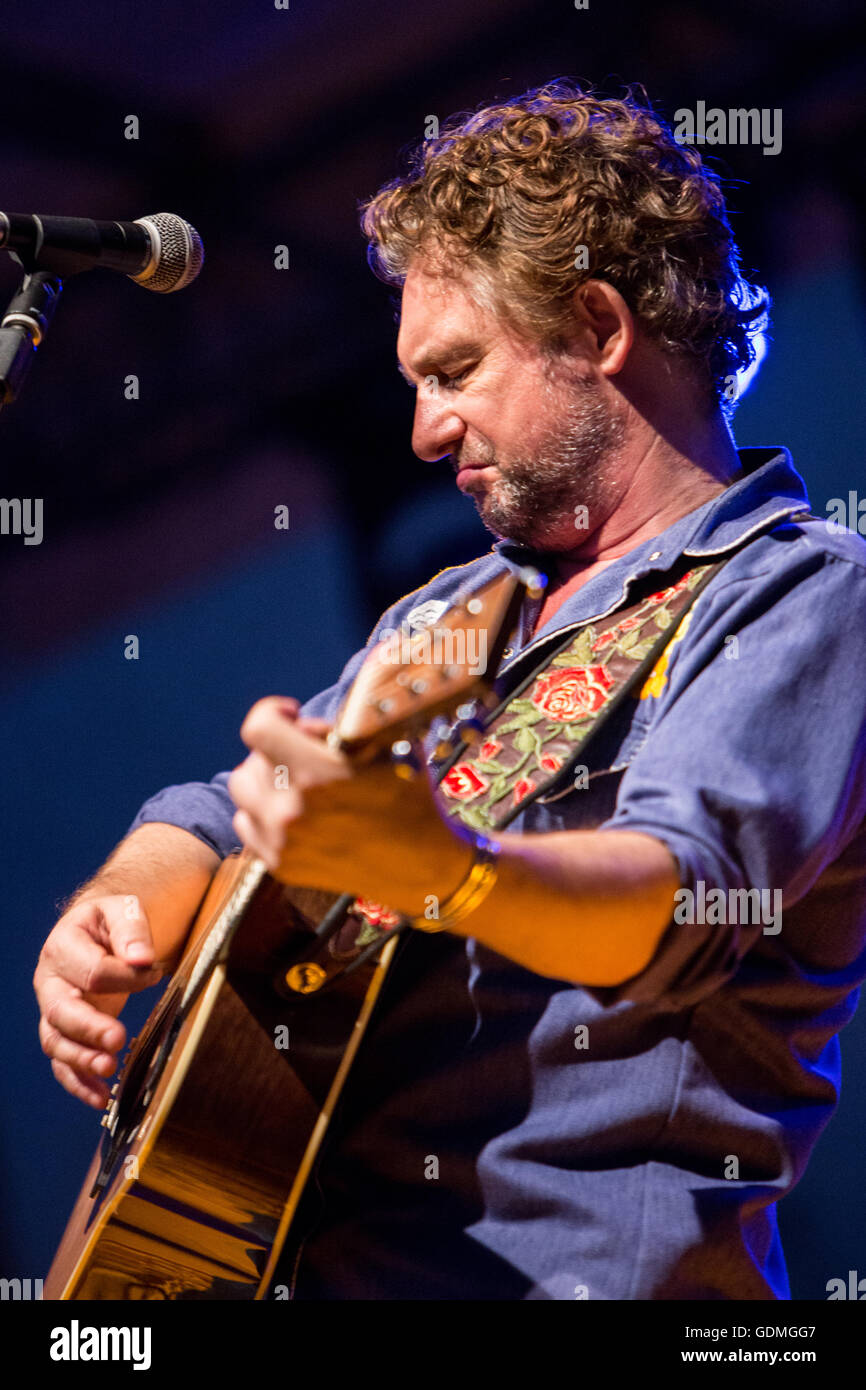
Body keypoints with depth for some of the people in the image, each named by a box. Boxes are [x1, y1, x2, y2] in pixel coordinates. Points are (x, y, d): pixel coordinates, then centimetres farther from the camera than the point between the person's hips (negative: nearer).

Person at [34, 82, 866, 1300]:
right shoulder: (456, 609, 22)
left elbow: (678, 899, -21)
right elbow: (219, 824, 24)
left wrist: (434, 865, -39)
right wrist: (108, 925, 2)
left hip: (560, 1263, -6)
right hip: (316, 1249, 7)